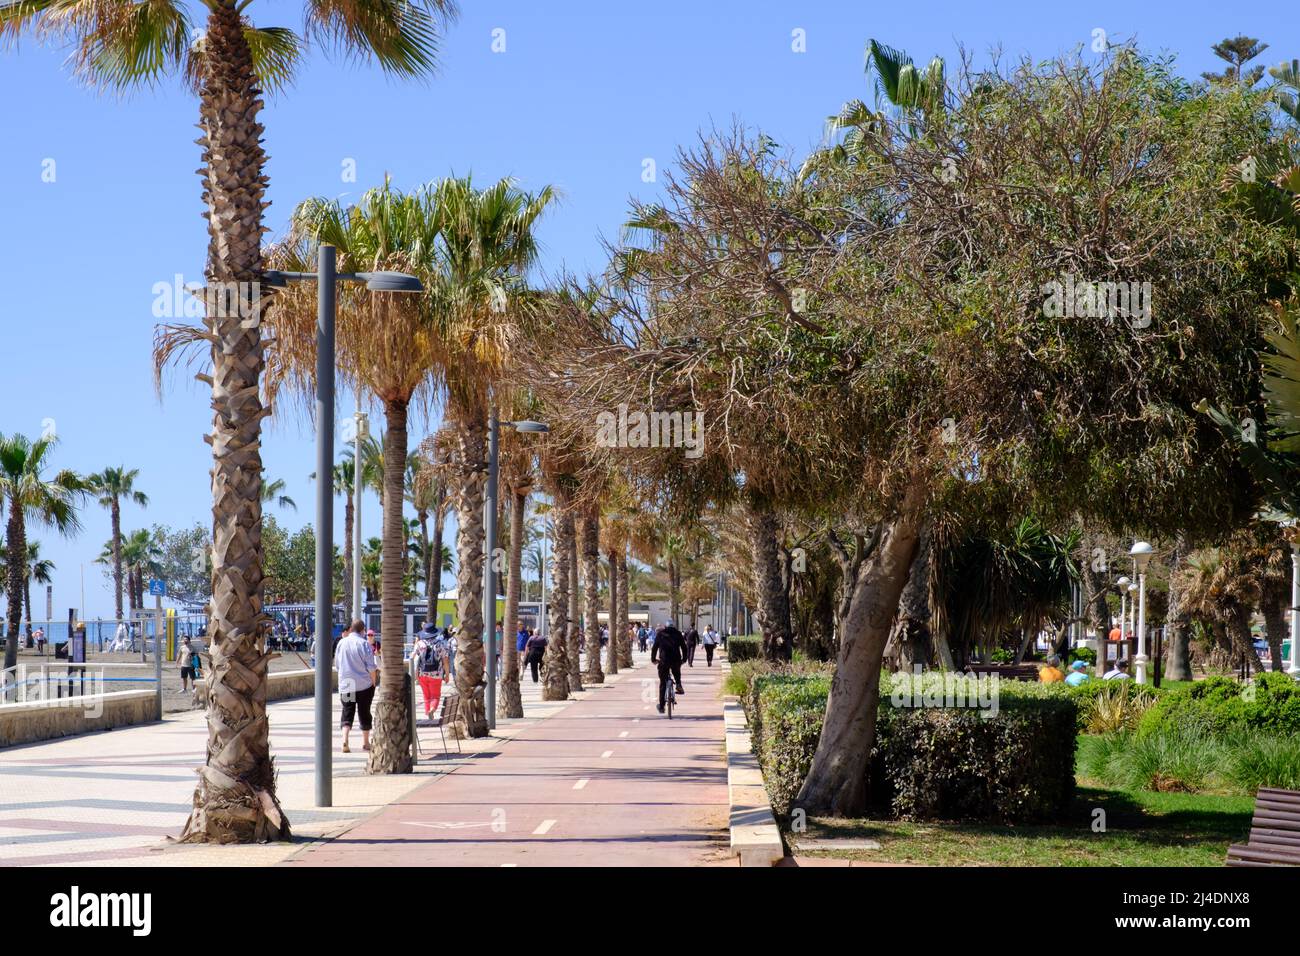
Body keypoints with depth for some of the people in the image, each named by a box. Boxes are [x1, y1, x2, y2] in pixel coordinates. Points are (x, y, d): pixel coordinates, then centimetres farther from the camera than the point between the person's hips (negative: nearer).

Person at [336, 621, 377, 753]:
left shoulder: (341, 643, 3)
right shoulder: (364, 644, -10)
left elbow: (337, 663, 14)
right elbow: (371, 667, -11)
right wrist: (374, 682, 2)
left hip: (345, 684, 3)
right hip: (364, 685, -3)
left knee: (347, 713, 3)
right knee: (365, 712, 11)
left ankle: (345, 740, -17)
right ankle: (365, 742, 19)